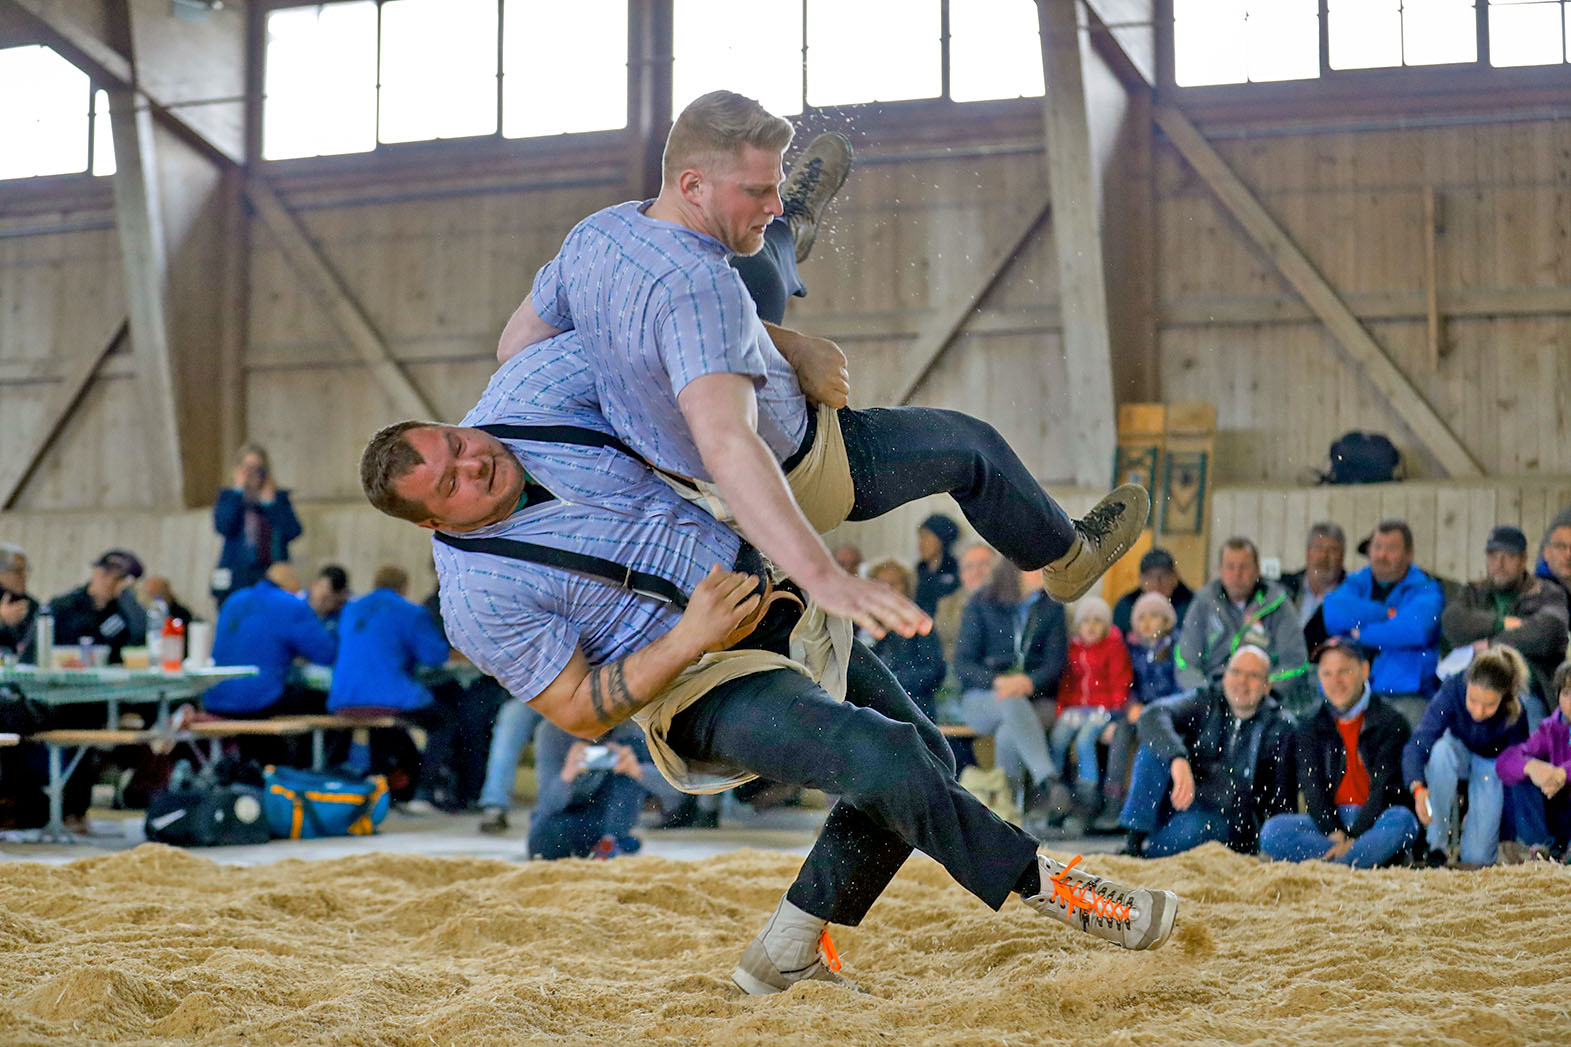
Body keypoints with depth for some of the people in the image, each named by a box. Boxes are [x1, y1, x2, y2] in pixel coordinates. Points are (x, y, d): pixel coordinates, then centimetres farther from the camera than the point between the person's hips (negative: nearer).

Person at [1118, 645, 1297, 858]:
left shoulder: (1280, 727, -1)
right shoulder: (1206, 702, 0)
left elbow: (1283, 798, 2)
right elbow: (1152, 716, -21)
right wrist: (1178, 759, -40)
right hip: (1181, 798, 2)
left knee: (1192, 827, -37)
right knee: (1154, 745, -22)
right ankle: (1135, 839, -26)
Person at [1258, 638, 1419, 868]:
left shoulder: (1391, 723, 0)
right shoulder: (1310, 728, 11)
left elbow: (1384, 788, -8)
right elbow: (1311, 788, 1)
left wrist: (1353, 837, -19)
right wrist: (1333, 833, -17)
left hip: (1373, 822, -3)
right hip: (1331, 821, 3)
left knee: (1403, 820, -37)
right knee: (1272, 832, -24)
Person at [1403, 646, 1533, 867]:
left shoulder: (1514, 714, -31)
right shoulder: (1452, 691, -33)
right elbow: (1417, 744, -37)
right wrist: (1418, 788, -56)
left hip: (1492, 765, -1)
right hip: (1460, 753, 1)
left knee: (1478, 857, -13)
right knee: (1441, 749, -38)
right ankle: (1437, 844, -24)